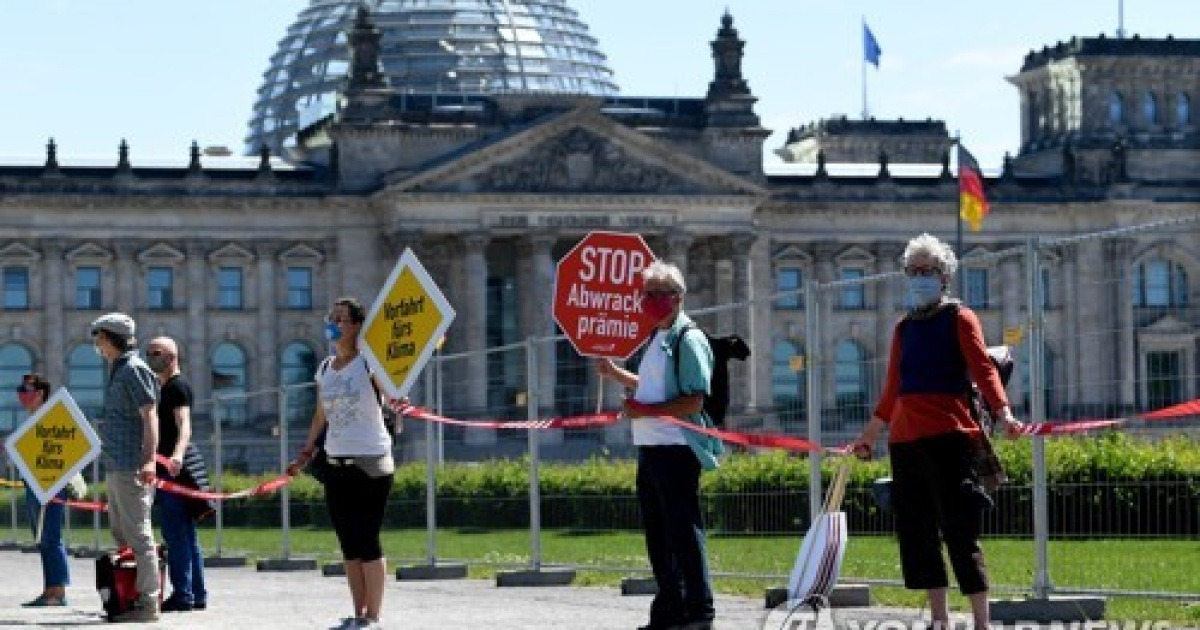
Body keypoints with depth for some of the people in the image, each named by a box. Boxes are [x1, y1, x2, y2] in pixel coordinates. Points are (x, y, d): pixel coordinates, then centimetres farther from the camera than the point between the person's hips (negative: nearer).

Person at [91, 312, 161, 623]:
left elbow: (149, 416, -18)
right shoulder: (118, 370, 20)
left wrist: (149, 460, -27)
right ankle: (128, 598, 19)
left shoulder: (134, 369, -10)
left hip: (131, 468, -10)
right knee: (121, 534, 13)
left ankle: (147, 603, -9)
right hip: (116, 467, 10)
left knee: (137, 535, -9)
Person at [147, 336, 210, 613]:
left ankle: (182, 595, -13)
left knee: (175, 533, -11)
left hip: (174, 467, -11)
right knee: (185, 534, 11)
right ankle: (197, 595, 14)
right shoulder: (163, 387, 20)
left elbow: (184, 425, -25)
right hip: (168, 466, 11)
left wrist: (177, 455, -42)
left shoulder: (177, 386, -10)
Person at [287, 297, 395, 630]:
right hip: (336, 464, 6)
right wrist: (306, 453, 22)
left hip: (371, 463, -6)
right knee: (349, 544, 8)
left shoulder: (369, 364, -7)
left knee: (367, 541, -7)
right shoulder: (324, 369, 12)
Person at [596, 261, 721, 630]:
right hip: (650, 447, 10)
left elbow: (693, 401, -18)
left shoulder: (689, 340, -11)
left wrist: (646, 410, -19)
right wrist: (615, 374, 20)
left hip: (676, 450, -10)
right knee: (657, 533, 13)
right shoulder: (658, 339, 18)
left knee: (684, 531, -6)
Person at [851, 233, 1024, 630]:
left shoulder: (959, 318, 3)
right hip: (903, 440, 6)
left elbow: (983, 370, -10)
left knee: (959, 530, -9)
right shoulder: (904, 329, 19)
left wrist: (1004, 413, -25)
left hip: (946, 434, -6)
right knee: (916, 533, 5)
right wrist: (869, 436, 32)